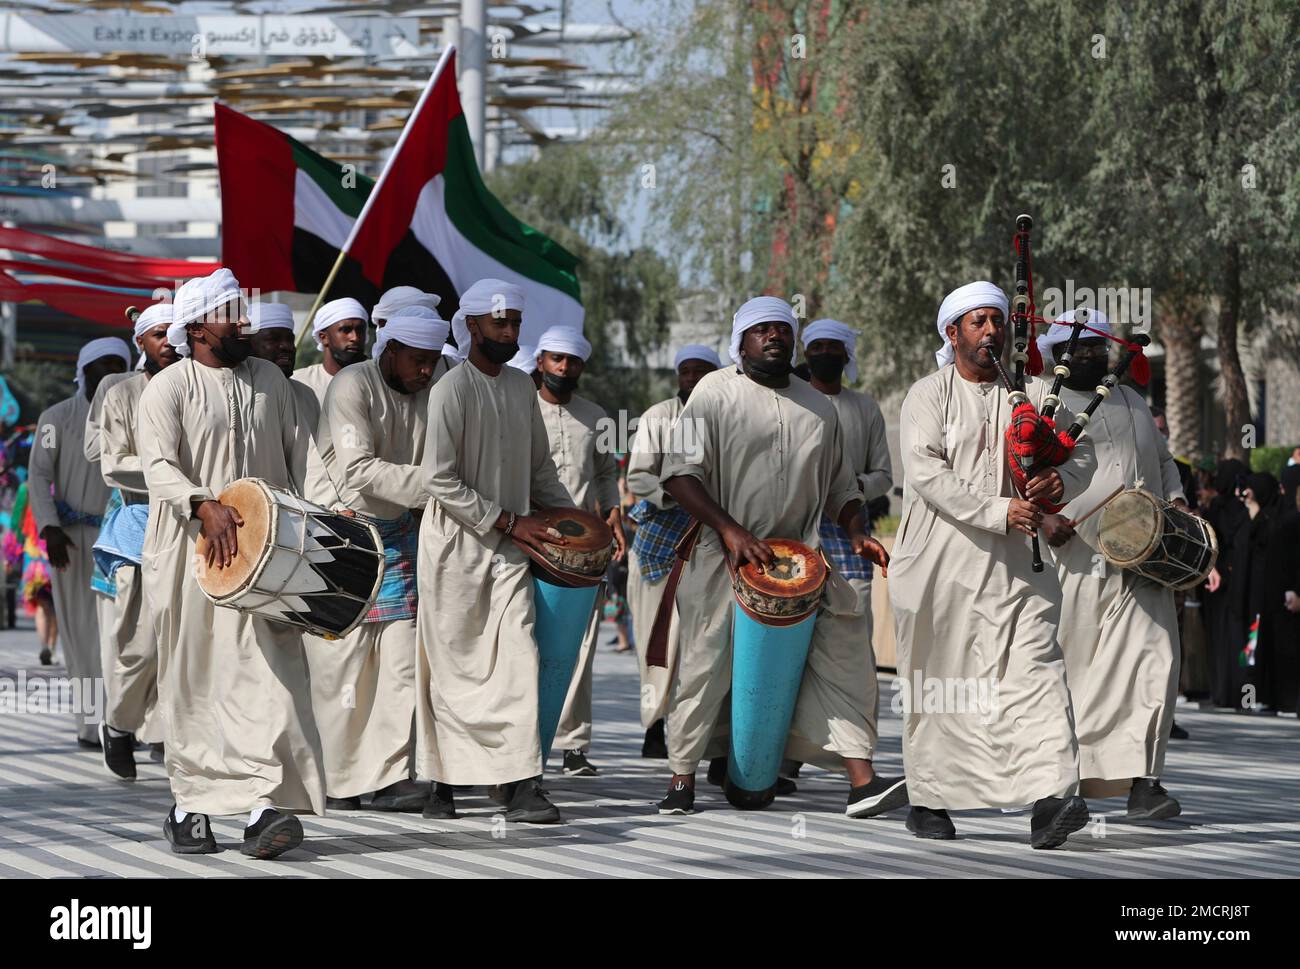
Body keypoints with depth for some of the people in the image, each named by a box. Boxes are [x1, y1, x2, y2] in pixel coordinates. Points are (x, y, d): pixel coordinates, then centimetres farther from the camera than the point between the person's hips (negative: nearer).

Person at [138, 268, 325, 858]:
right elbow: (158, 466, -13)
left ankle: (265, 808, -17)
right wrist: (204, 505, -30)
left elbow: (301, 455, 15)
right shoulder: (168, 389, -1)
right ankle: (188, 804, 18)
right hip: (189, 552, -3)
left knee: (271, 675, -11)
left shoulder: (270, 381, 14)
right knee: (191, 680, 4)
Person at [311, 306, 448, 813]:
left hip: (398, 536, 6)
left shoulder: (429, 396, 8)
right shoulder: (352, 386, -12)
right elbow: (359, 469, -22)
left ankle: (390, 776, -2)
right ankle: (337, 780, 6)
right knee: (344, 661, -3)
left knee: (400, 657, -3)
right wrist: (429, 485, -28)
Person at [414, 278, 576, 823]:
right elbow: (440, 480, -16)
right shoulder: (452, 389, -11)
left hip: (508, 548, 5)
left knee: (517, 656, -8)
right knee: (451, 665, 1)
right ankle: (442, 781, 14)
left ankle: (521, 787, -11)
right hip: (455, 545, -5)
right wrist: (510, 520, -15)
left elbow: (539, 467, 21)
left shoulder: (522, 388, 11)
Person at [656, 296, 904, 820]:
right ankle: (682, 779, 14)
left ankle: (861, 781, -9)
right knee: (705, 665, -1)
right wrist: (731, 531, -20)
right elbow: (680, 473, -9)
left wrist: (856, 533, 3)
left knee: (842, 658, -6)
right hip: (723, 560, -4)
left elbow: (841, 487, 23)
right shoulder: (715, 393, -1)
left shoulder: (818, 407, 15)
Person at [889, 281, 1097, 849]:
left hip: (1017, 563, 2)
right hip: (941, 563, -2)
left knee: (1035, 670, -14)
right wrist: (999, 511, -21)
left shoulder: (1032, 393, 13)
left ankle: (1049, 800, -25)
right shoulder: (928, 396, 1)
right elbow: (927, 473, -13)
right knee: (937, 684, 6)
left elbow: (1082, 452, 13)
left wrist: (1061, 482, -11)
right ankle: (928, 800, 20)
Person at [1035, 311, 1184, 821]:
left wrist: (1176, 501, 12)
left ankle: (1141, 781, -15)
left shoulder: (1130, 401, 21)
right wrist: (1041, 516, -19)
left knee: (1154, 659, -12)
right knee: (1069, 665, 3)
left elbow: (1163, 458, 30)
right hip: (1077, 562, -4)